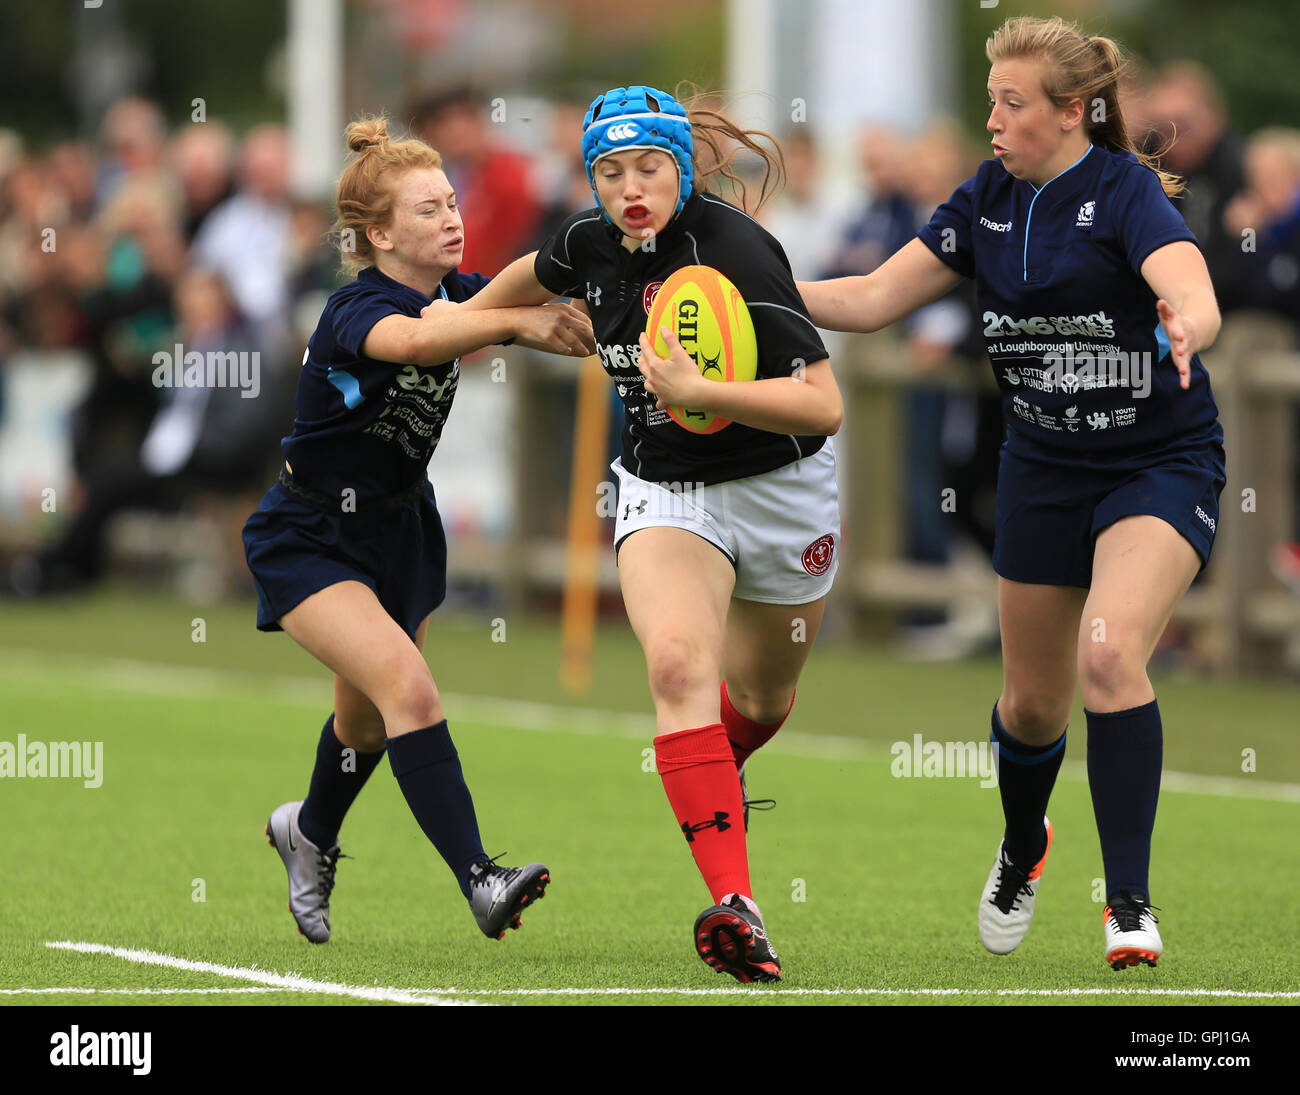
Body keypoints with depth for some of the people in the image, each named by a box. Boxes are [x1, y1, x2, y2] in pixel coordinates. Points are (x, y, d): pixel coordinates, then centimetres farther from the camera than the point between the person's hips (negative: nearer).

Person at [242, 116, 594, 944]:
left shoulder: (458, 294, -7)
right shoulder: (359, 310, -29)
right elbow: (405, 340, -53)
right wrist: (517, 321, -65)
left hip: (400, 526, 8)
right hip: (310, 540, -8)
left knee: (369, 720, 23)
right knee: (406, 686, -27)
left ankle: (309, 833, 53)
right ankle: (480, 883, -30)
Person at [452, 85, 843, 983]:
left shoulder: (736, 253, -25)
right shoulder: (592, 245, -8)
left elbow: (823, 404, -30)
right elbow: (534, 278, 19)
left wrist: (696, 391, -38)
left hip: (781, 489, -2)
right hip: (665, 493, 2)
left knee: (762, 698, 19)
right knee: (677, 660, -26)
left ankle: (713, 782, 58)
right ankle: (736, 909, -34)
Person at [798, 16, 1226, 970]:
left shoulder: (1126, 193, -18)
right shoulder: (987, 203, 0)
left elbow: (1195, 297, -36)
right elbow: (874, 298, 2)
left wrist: (1187, 329, -59)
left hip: (1161, 461, -6)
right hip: (1044, 467, 6)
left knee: (1109, 654, -27)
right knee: (1033, 700, 12)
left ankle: (1130, 902, -19)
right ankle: (1022, 852, 43)